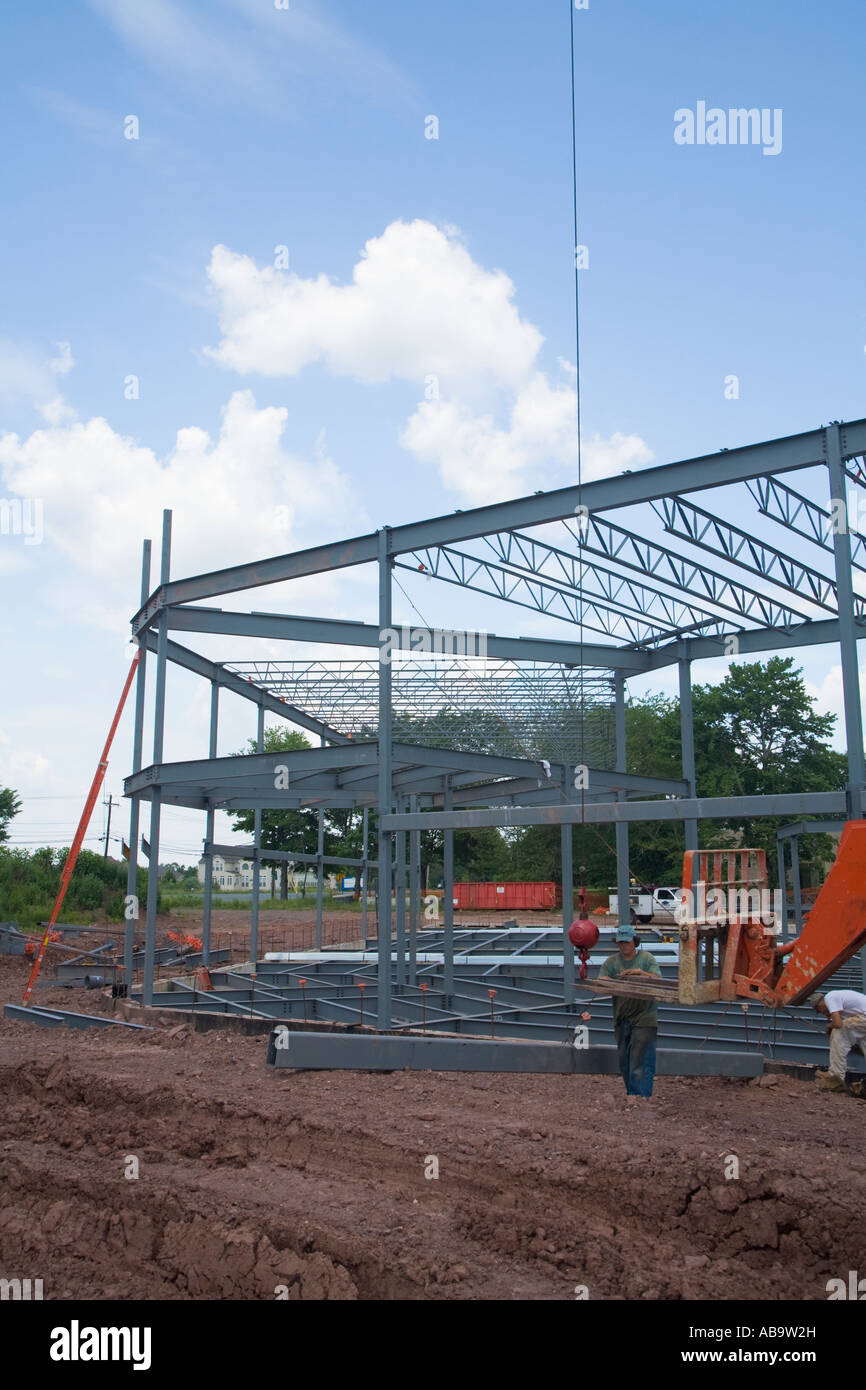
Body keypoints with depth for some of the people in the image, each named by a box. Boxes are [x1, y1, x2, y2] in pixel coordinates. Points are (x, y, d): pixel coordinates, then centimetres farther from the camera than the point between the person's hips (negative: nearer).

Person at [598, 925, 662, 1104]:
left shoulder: (647, 958, 2)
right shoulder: (611, 962, 7)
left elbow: (658, 981, -6)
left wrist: (641, 973, -22)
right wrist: (607, 982, -25)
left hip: (644, 1016, -4)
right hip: (621, 1017, 4)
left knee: (641, 1056, -9)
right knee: (624, 1057, 8)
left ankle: (639, 1094, -10)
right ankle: (633, 1092, 19)